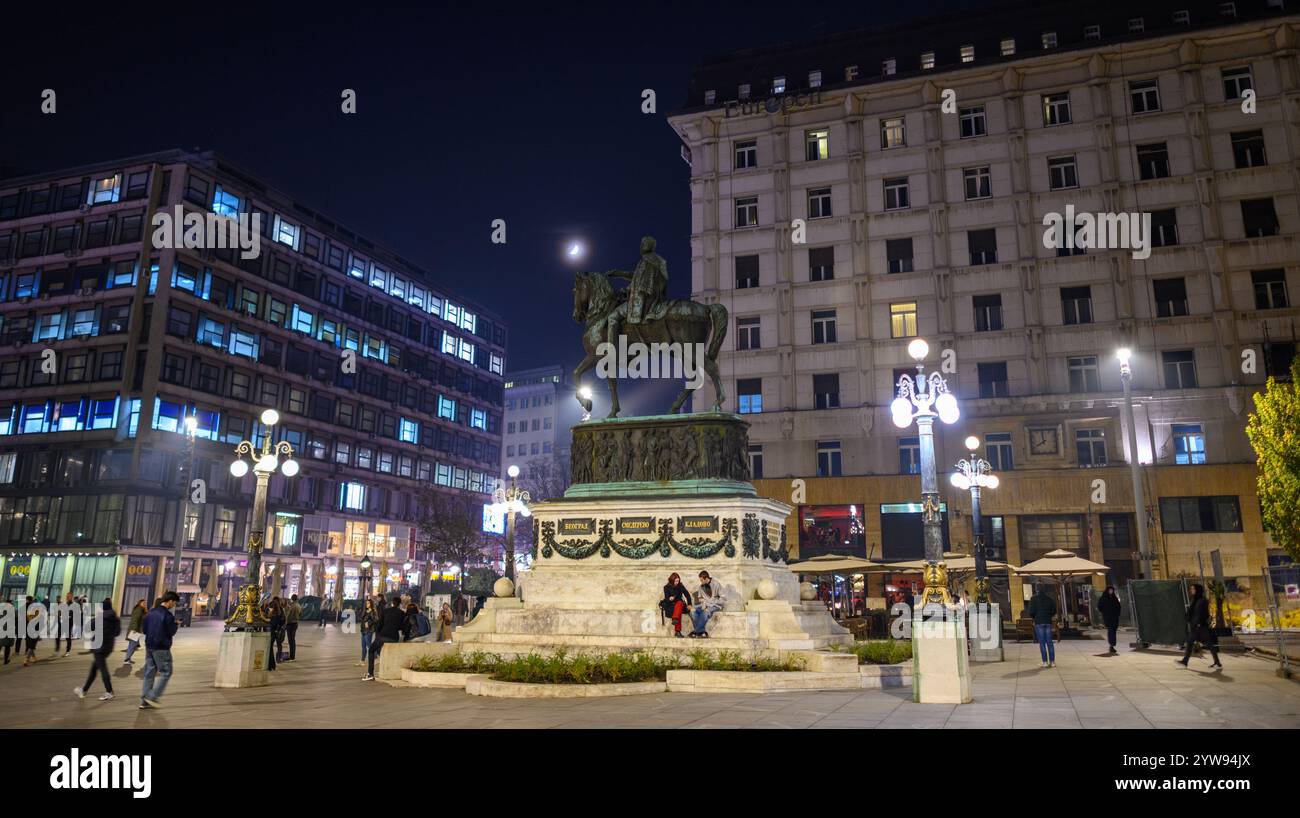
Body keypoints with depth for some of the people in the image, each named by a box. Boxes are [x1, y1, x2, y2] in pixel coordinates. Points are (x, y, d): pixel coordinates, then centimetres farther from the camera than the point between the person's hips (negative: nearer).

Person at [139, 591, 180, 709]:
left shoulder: (151, 612, 7)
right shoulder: (167, 615, -17)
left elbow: (143, 628, 12)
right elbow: (172, 632, -12)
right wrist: (175, 624, 5)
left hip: (149, 646, 8)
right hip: (162, 648, -8)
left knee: (149, 673, 13)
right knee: (165, 673, 3)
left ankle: (144, 701, 15)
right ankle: (152, 696, -4)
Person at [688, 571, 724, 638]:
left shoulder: (715, 585, -9)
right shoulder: (701, 586, 7)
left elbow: (722, 598, -9)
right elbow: (699, 597, 20)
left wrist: (709, 604, -14)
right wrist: (703, 602, -3)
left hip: (715, 605, -5)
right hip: (705, 605, 5)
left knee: (705, 612, -37)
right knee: (693, 612, -23)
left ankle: (696, 631, -28)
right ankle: (703, 631, -26)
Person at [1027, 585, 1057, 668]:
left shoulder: (1034, 599, -4)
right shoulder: (1050, 599, 6)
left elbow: (1031, 612, -10)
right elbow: (1054, 611, 5)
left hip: (1039, 622, -3)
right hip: (1048, 622, 3)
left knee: (1042, 643, -2)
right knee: (1050, 642, 7)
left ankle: (1045, 662, -5)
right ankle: (1052, 661, 5)